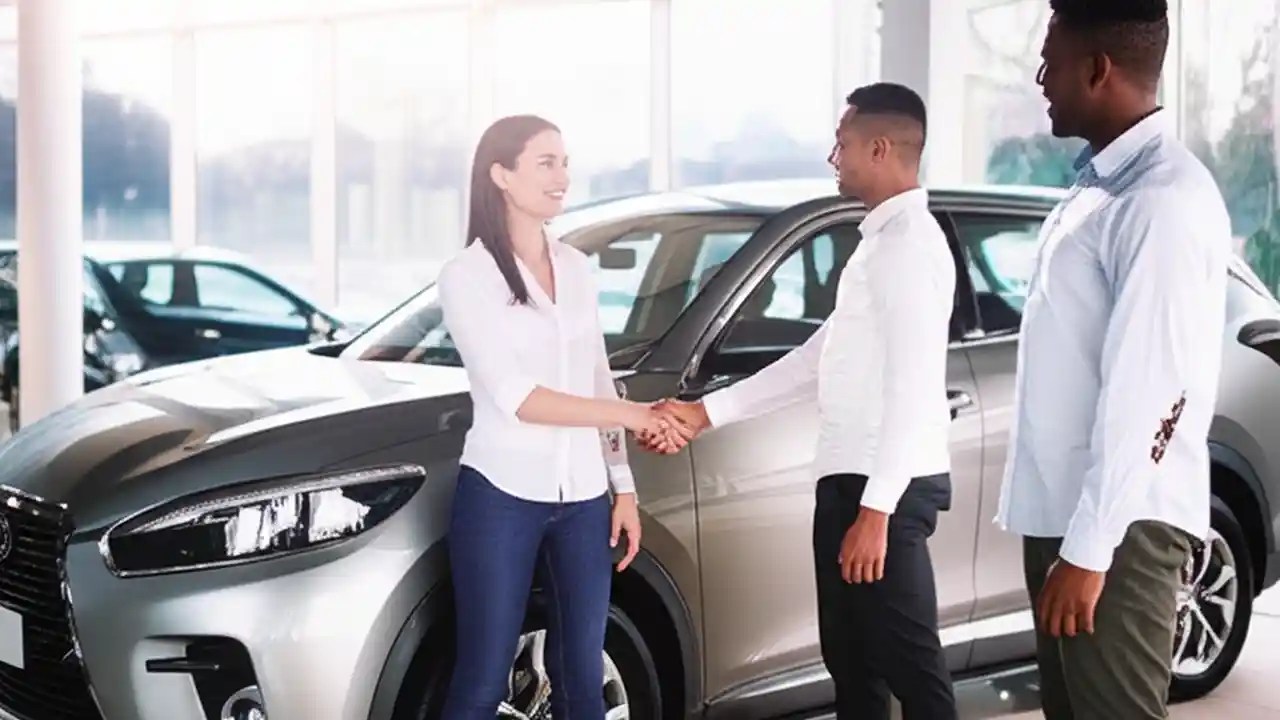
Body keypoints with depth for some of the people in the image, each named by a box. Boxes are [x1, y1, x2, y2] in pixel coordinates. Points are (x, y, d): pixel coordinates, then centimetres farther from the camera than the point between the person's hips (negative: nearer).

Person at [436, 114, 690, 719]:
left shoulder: (576, 268, 10)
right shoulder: (467, 276, -8)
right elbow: (514, 397, -16)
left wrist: (624, 486, 12)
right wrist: (632, 416, -16)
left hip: (582, 498, 5)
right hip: (502, 496, -5)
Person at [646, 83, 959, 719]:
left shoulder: (908, 243, -13)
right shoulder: (880, 241, 19)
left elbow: (913, 388, -20)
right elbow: (816, 361, 21)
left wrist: (876, 508, -23)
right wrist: (705, 413, 17)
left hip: (887, 489, -10)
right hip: (850, 481, 10)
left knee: (909, 666, -4)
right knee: (852, 663, 16)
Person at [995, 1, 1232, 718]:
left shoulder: (1164, 200, -18)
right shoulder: (1101, 186, 12)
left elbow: (1146, 392, -22)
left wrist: (1089, 548, -22)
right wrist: (1068, 536, 17)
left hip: (1117, 525, -9)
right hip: (1063, 511, 9)